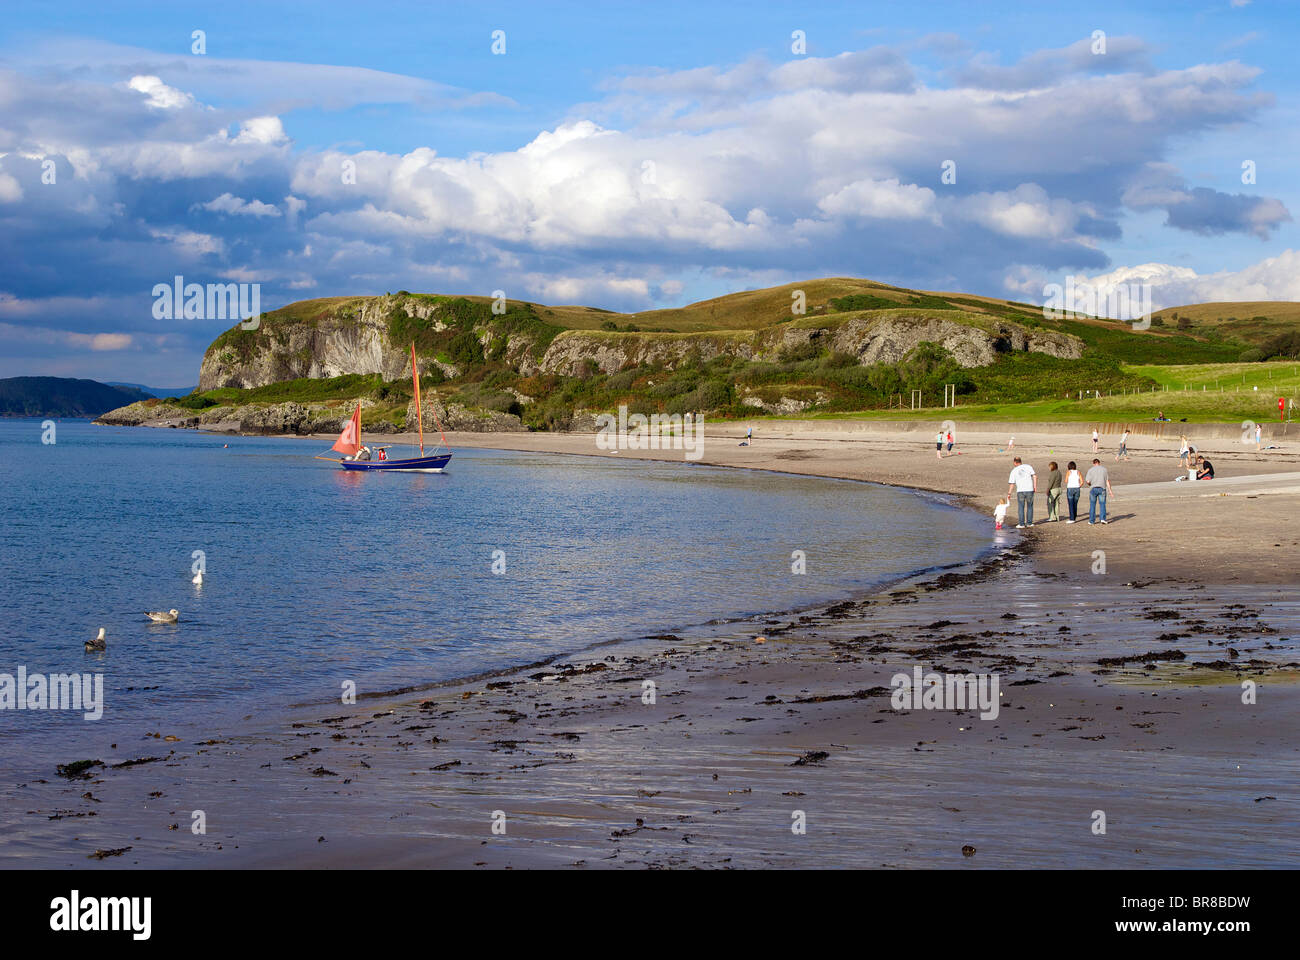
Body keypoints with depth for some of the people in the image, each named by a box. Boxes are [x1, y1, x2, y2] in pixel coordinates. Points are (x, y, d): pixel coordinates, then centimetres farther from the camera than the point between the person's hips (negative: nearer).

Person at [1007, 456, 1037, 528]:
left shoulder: (1014, 471, 4)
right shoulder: (1028, 467, 6)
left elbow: (1012, 484, 0)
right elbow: (1035, 476, -3)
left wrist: (1009, 493, 8)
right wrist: (1035, 487, 1)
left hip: (1020, 491, -1)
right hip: (1030, 490, 1)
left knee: (1021, 508, 7)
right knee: (1029, 507, 14)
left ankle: (1021, 524, 4)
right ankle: (1029, 523, 16)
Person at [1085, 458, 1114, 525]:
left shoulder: (1091, 470, -1)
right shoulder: (1104, 469, 5)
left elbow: (1087, 481, -7)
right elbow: (1107, 481, 4)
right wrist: (1110, 490, 6)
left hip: (1093, 489, -1)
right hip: (1102, 489, 1)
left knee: (1092, 505, 6)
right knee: (1102, 504, 8)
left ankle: (1091, 521, 7)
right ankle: (1103, 518, -6)